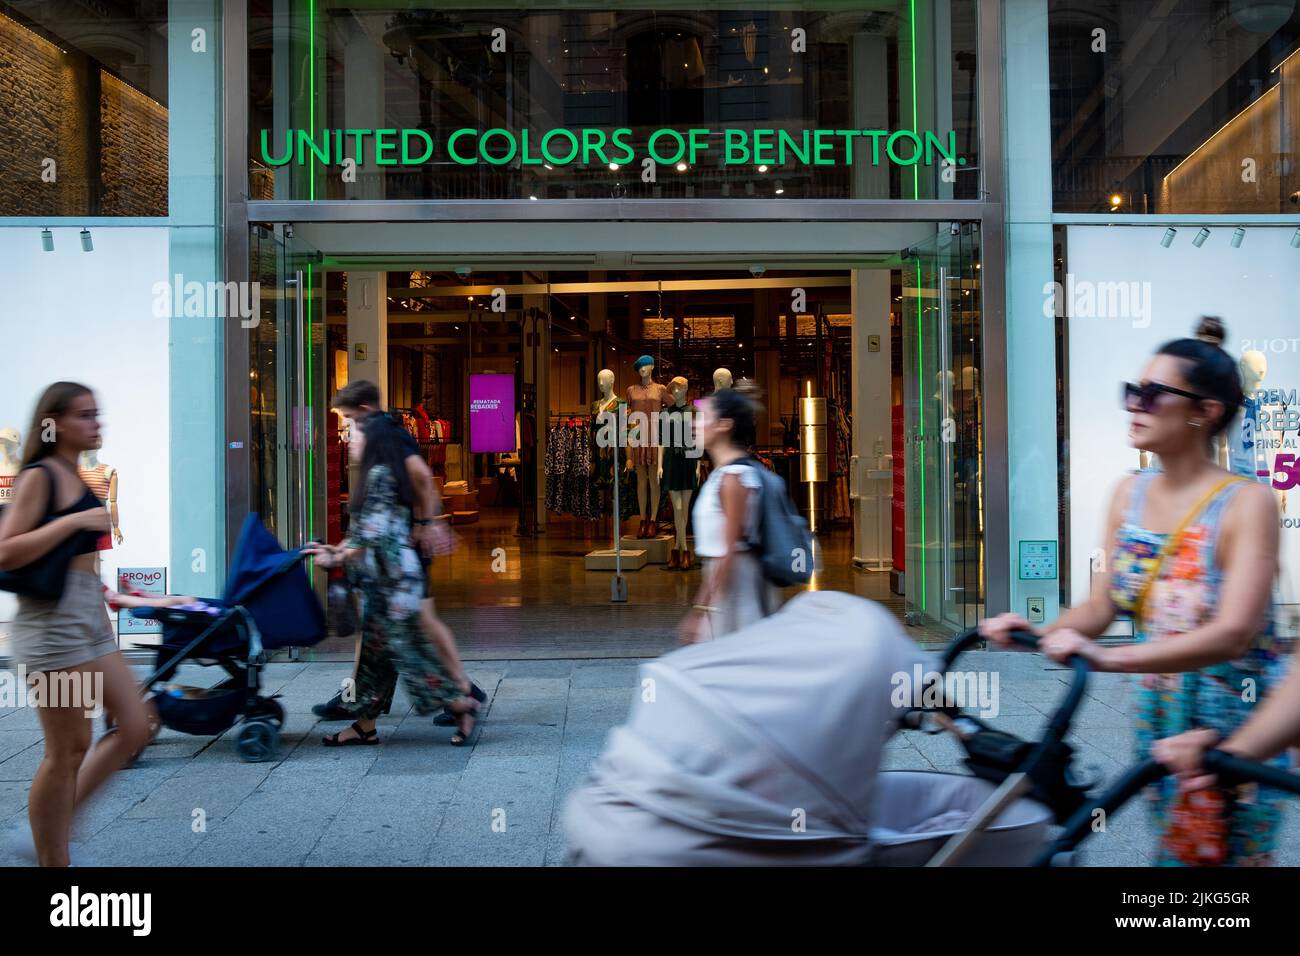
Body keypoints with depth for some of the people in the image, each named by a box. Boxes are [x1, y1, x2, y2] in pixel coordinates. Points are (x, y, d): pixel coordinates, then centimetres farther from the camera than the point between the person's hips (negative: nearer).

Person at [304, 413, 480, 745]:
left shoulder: (379, 474, -13)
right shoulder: (379, 474, 17)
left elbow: (374, 532, -18)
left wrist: (338, 557, -11)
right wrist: (338, 550, 21)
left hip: (393, 575, -10)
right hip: (380, 579, 10)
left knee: (403, 646, -6)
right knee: (373, 647, 10)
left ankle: (460, 702, 2)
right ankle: (365, 725, 15)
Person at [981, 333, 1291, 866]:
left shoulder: (1247, 504, -18)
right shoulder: (1130, 494, 0)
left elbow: (1232, 634, -29)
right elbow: (1101, 606, 0)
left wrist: (1109, 659, -40)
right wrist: (1040, 633, -21)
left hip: (1234, 723, -5)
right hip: (1158, 716, 5)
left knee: (1209, 854, 4)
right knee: (1172, 845, 17)